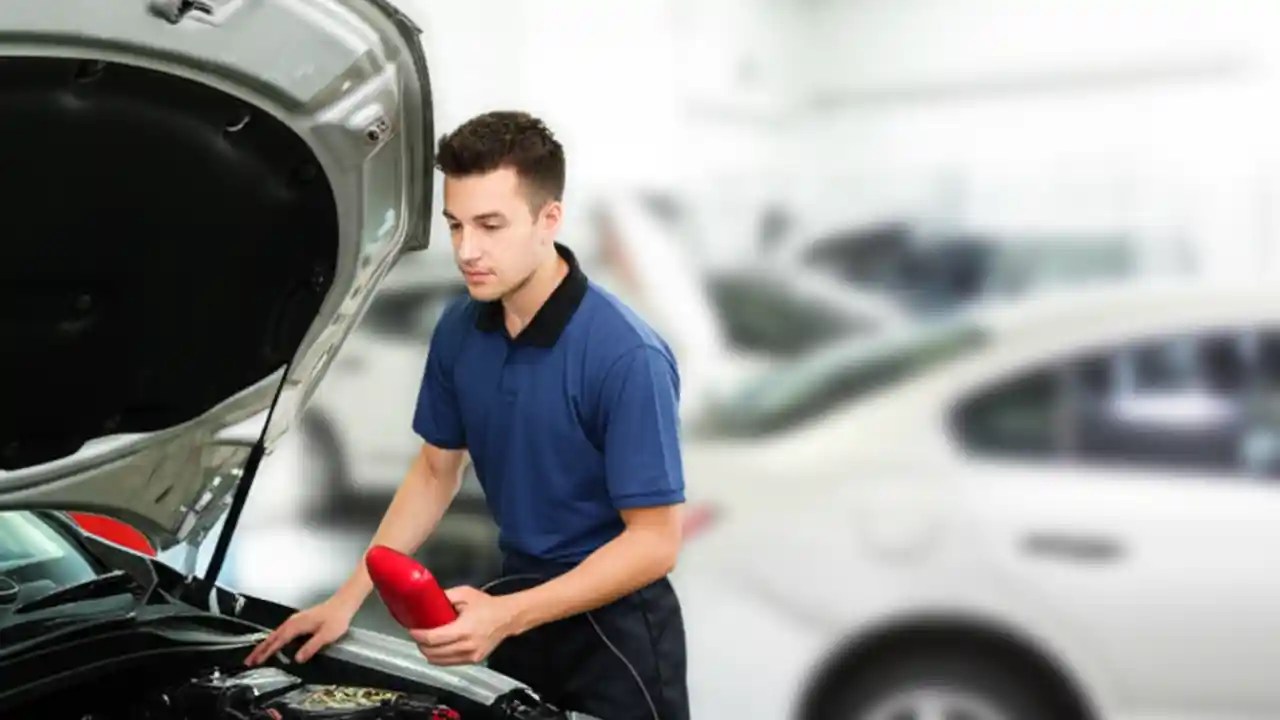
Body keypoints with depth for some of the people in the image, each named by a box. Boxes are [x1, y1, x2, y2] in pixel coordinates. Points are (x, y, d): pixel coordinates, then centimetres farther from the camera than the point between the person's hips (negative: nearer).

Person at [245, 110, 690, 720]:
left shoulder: (626, 357, -25)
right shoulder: (460, 330, -5)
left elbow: (655, 542, -22)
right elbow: (435, 469, 9)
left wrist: (507, 616, -30)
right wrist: (347, 599, 3)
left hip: (614, 624, -6)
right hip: (521, 596, 6)